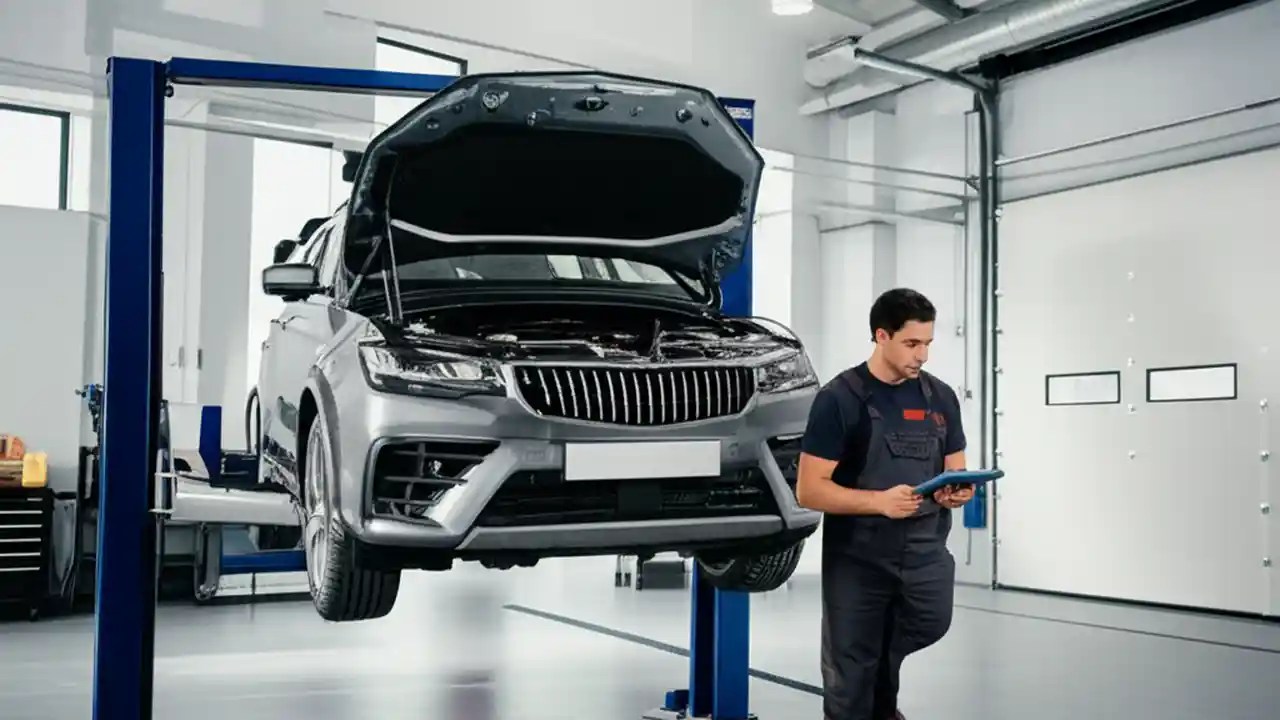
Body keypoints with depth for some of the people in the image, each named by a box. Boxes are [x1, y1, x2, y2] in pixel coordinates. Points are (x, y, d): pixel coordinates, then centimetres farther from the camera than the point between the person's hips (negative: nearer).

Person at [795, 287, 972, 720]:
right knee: (849, 682, 5)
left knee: (932, 621, -17)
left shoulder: (941, 397, 6)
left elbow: (955, 471, 14)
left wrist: (958, 492, -10)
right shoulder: (840, 398, -9)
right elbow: (809, 490, -12)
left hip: (923, 547, 4)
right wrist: (879, 501, -26)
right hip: (856, 556, -4)